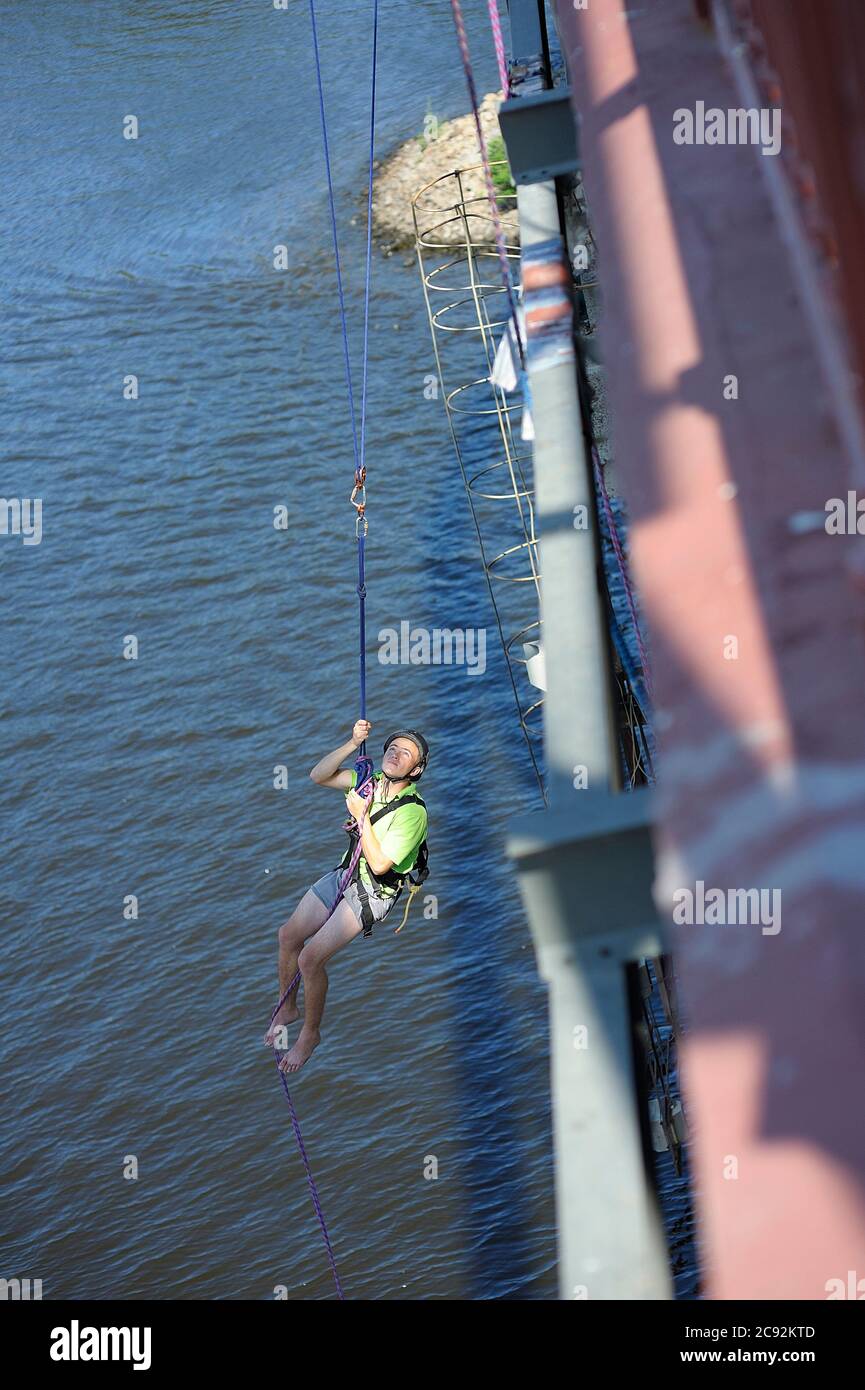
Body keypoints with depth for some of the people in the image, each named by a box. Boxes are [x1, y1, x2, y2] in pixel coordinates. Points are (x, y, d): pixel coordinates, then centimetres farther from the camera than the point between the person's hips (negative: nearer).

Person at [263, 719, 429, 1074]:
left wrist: (362, 816, -26)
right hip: (345, 872, 7)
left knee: (310, 958, -15)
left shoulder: (413, 812, -24)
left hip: (374, 892, -7)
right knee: (289, 935, 8)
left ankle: (310, 1033, 5)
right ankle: (287, 1008, 31)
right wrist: (353, 743, -16)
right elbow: (318, 775, -4)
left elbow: (379, 864, -27)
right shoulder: (371, 781, -3)